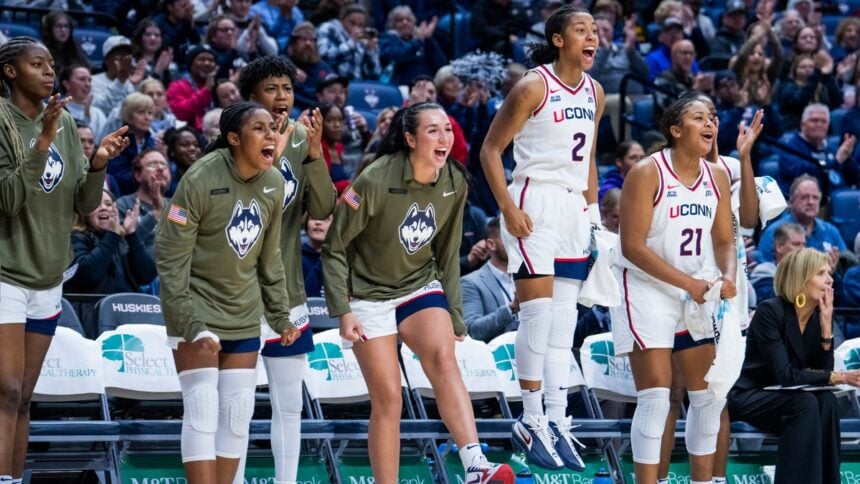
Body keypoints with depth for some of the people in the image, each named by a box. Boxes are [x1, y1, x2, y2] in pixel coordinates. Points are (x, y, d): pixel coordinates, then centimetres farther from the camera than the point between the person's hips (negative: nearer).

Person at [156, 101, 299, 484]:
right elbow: (170, 255, -17)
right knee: (203, 410, -10)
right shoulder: (201, 179, -19)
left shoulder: (274, 183, -2)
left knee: (238, 412, 4)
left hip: (244, 315, 6)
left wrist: (279, 315, 12)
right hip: (198, 307, -6)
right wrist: (189, 325, -20)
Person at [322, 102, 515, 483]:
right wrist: (342, 311, -17)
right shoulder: (375, 181, -20)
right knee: (388, 399, -7)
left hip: (421, 285, 3)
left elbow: (447, 256, 9)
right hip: (370, 293, -3)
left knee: (443, 358, -26)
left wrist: (455, 317, 10)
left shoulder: (454, 183, -4)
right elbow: (334, 247, -11)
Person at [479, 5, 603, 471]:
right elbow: (490, 151, -8)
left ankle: (557, 422, 10)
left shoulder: (594, 92, 11)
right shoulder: (533, 87, -10)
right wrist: (509, 209, -15)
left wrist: (592, 212, 15)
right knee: (538, 310, -11)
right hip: (535, 202, -7)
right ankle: (531, 421, -3)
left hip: (575, 206, 7)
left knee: (564, 319, 7)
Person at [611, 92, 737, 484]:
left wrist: (727, 278, -13)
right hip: (648, 292, -7)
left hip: (698, 294, 7)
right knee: (656, 397, -11)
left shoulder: (717, 177, 5)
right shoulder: (647, 173, -15)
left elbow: (724, 241, 9)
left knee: (710, 395, 10)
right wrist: (688, 283, -22)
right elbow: (632, 246, -18)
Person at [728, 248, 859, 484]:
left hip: (783, 398, 6)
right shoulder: (770, 311, -18)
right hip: (749, 397, -6)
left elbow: (822, 371, -2)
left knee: (826, 400, -25)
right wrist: (839, 377, -29)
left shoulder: (820, 315, 1)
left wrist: (826, 326, -13)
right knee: (806, 403, -32)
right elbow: (784, 374, -25)